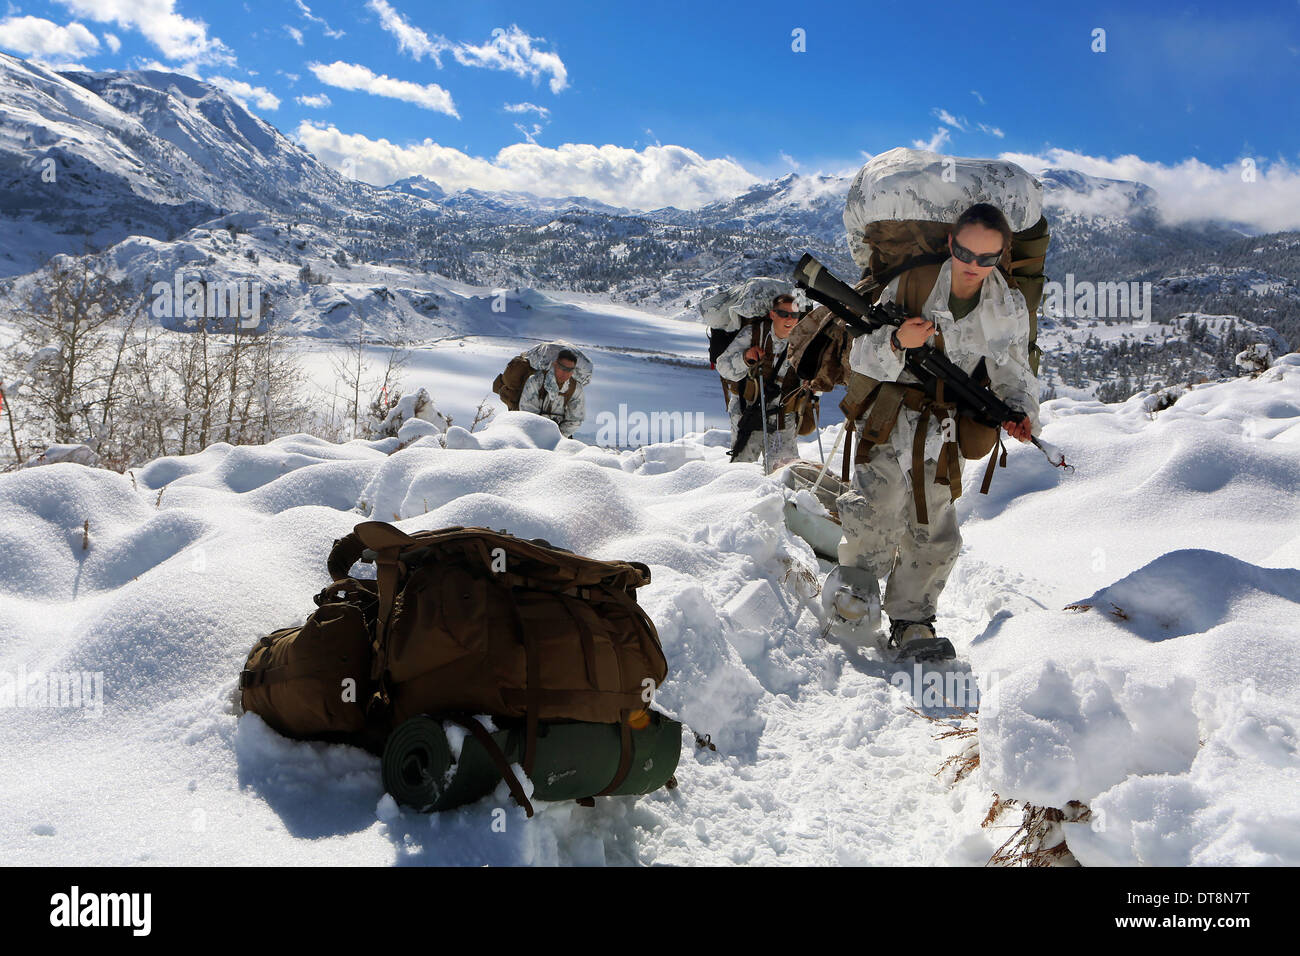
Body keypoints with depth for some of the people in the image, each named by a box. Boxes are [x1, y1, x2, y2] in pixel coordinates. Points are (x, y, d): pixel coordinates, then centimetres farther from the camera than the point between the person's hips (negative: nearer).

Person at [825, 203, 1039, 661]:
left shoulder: (1009, 309, -1)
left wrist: (1020, 410, -15)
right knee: (883, 502, -22)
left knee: (933, 529, 5)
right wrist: (896, 342, -34)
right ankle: (855, 584, 0)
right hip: (891, 409, -3)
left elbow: (1013, 374, 7)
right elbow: (862, 357, -13)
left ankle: (911, 623, 18)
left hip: (947, 423, 3)